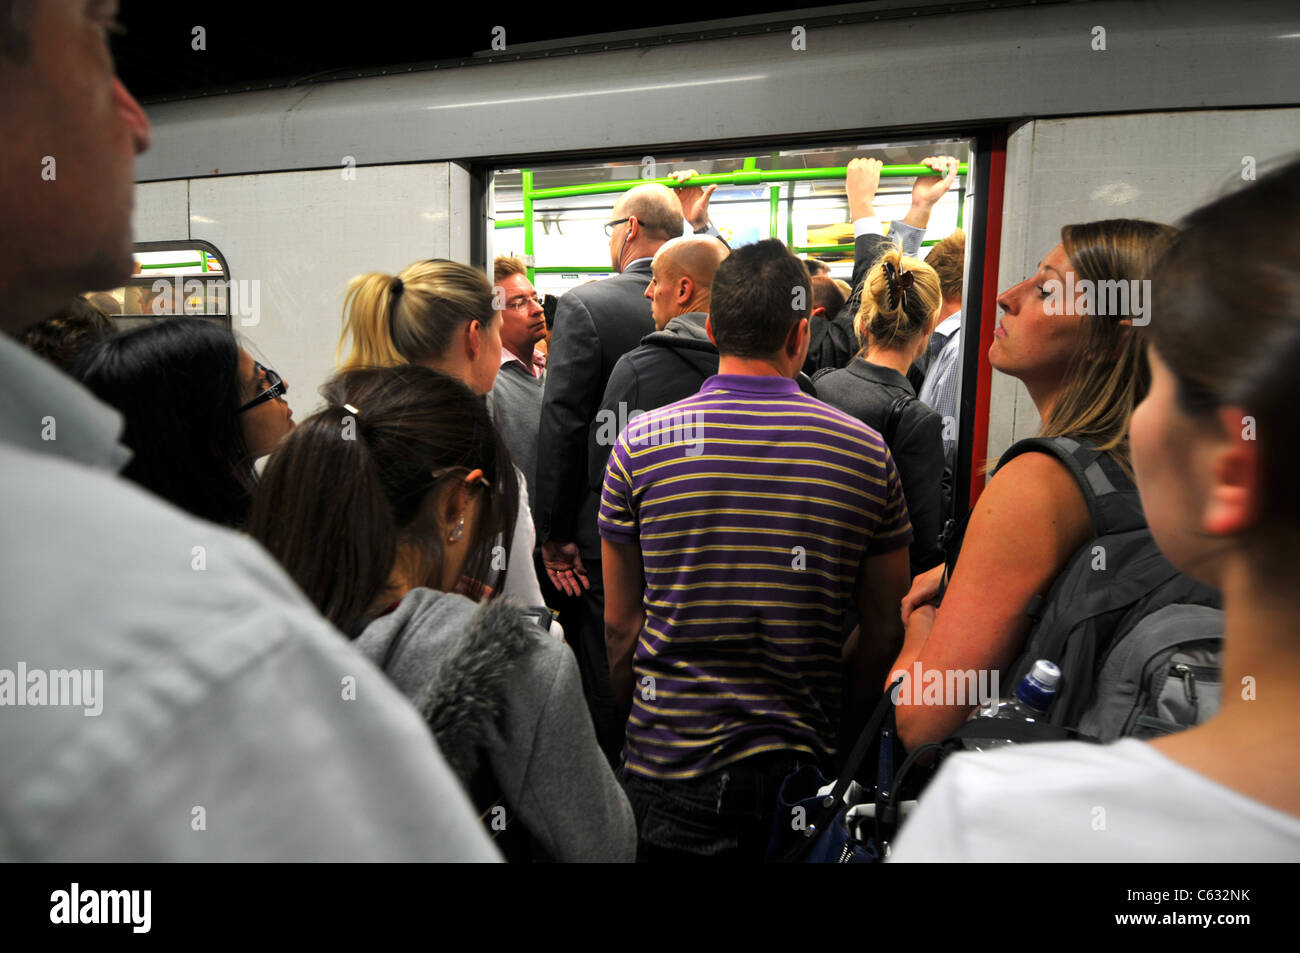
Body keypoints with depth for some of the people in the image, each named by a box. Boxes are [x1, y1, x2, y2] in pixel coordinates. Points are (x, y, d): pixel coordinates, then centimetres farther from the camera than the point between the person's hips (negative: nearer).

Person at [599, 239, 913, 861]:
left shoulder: (639, 443, -9)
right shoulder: (868, 453, -6)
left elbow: (620, 625, -2)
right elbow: (885, 630, 1)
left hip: (669, 759, 0)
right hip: (800, 762, 1)